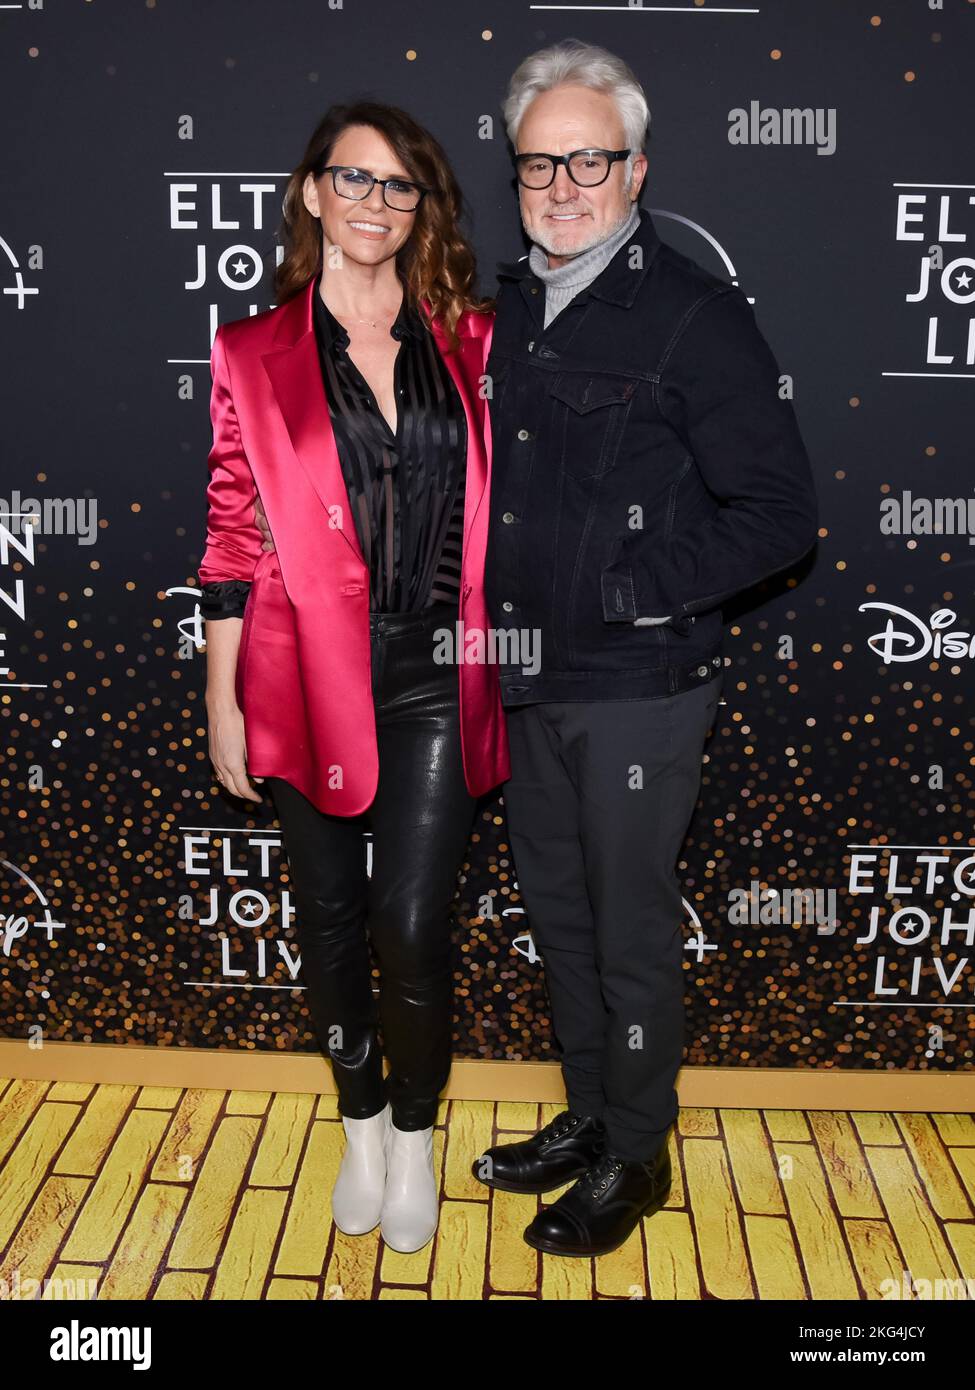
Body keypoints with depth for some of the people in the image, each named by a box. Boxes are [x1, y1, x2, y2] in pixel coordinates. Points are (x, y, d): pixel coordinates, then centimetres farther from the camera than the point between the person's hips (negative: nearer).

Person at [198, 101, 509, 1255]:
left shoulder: (467, 339, 6)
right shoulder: (253, 355, 1)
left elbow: (495, 506, 10)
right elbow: (231, 536, 2)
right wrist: (221, 704, 2)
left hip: (435, 680, 0)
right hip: (309, 679, 0)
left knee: (413, 930, -1)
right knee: (330, 920, 12)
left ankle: (415, 1132, 28)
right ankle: (362, 1122, 38)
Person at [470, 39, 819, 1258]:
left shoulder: (695, 318, -12)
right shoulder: (505, 306, 8)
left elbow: (780, 513, -14)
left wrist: (626, 589, -18)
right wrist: (490, 601, 6)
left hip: (639, 689, -6)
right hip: (528, 683, 7)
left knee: (631, 931, 7)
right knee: (557, 915, 19)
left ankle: (635, 1156, 29)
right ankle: (587, 1114, 40)